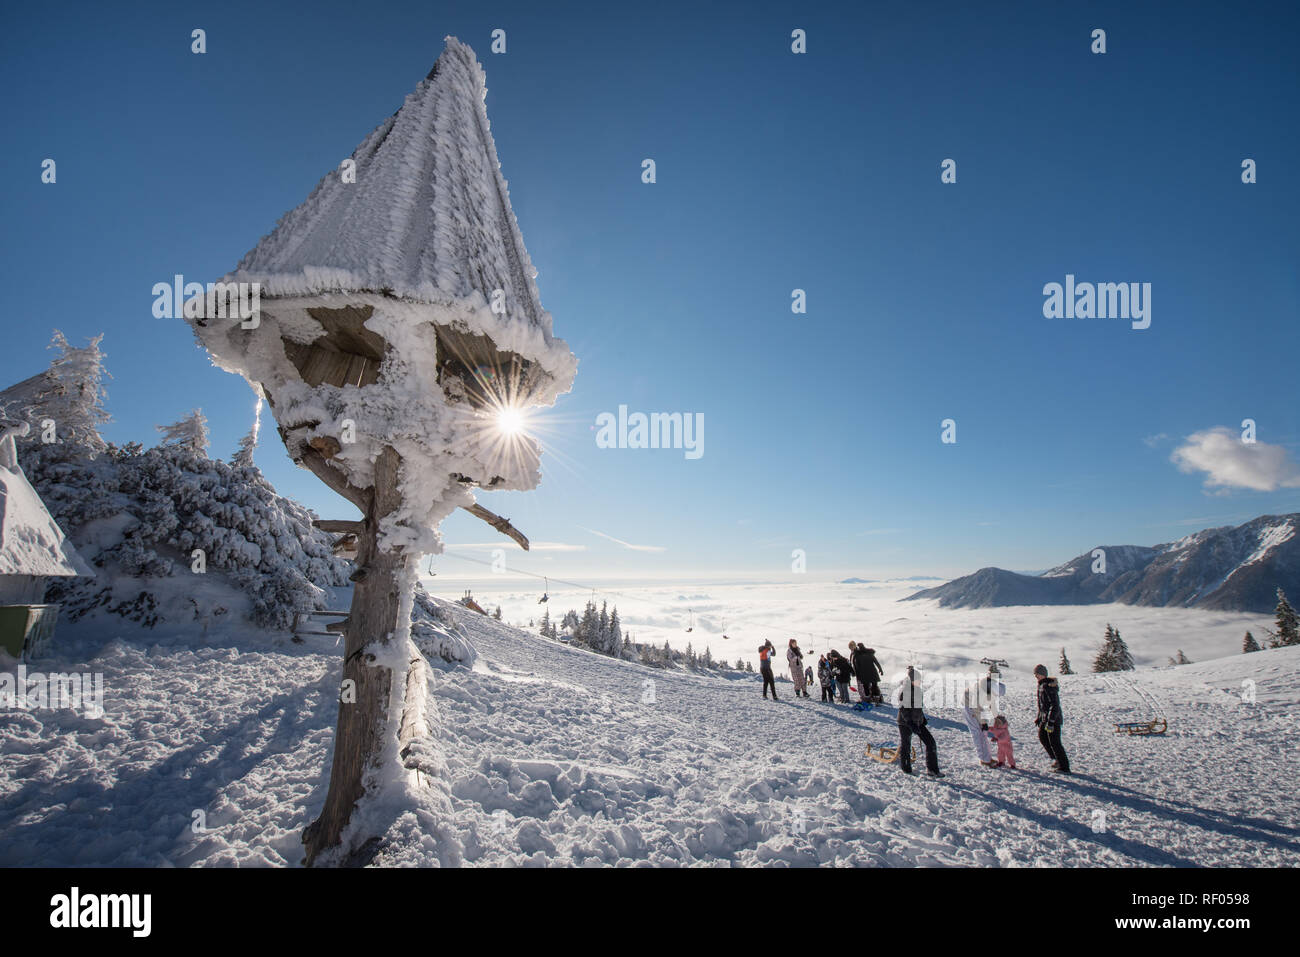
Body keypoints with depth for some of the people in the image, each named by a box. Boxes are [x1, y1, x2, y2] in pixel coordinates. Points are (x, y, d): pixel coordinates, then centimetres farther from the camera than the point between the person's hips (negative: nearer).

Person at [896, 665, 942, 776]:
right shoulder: (904, 691, -17)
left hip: (918, 721, 7)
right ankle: (905, 769, 24)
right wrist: (910, 724, -25)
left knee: (930, 742, -2)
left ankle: (932, 769, 6)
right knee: (905, 745, 5)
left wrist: (922, 718, 20)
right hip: (905, 722, -7)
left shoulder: (919, 690, 7)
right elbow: (903, 710, -20)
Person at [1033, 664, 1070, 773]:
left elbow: (1055, 705, -25)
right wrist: (1039, 717, 23)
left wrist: (1050, 721, -27)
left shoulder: (1049, 686, -21)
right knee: (1042, 737, 16)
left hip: (1053, 719, -10)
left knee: (1054, 743, -4)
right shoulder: (1041, 685, 10)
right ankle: (1056, 758, 28)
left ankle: (1064, 767, 4)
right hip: (1045, 718, 10)